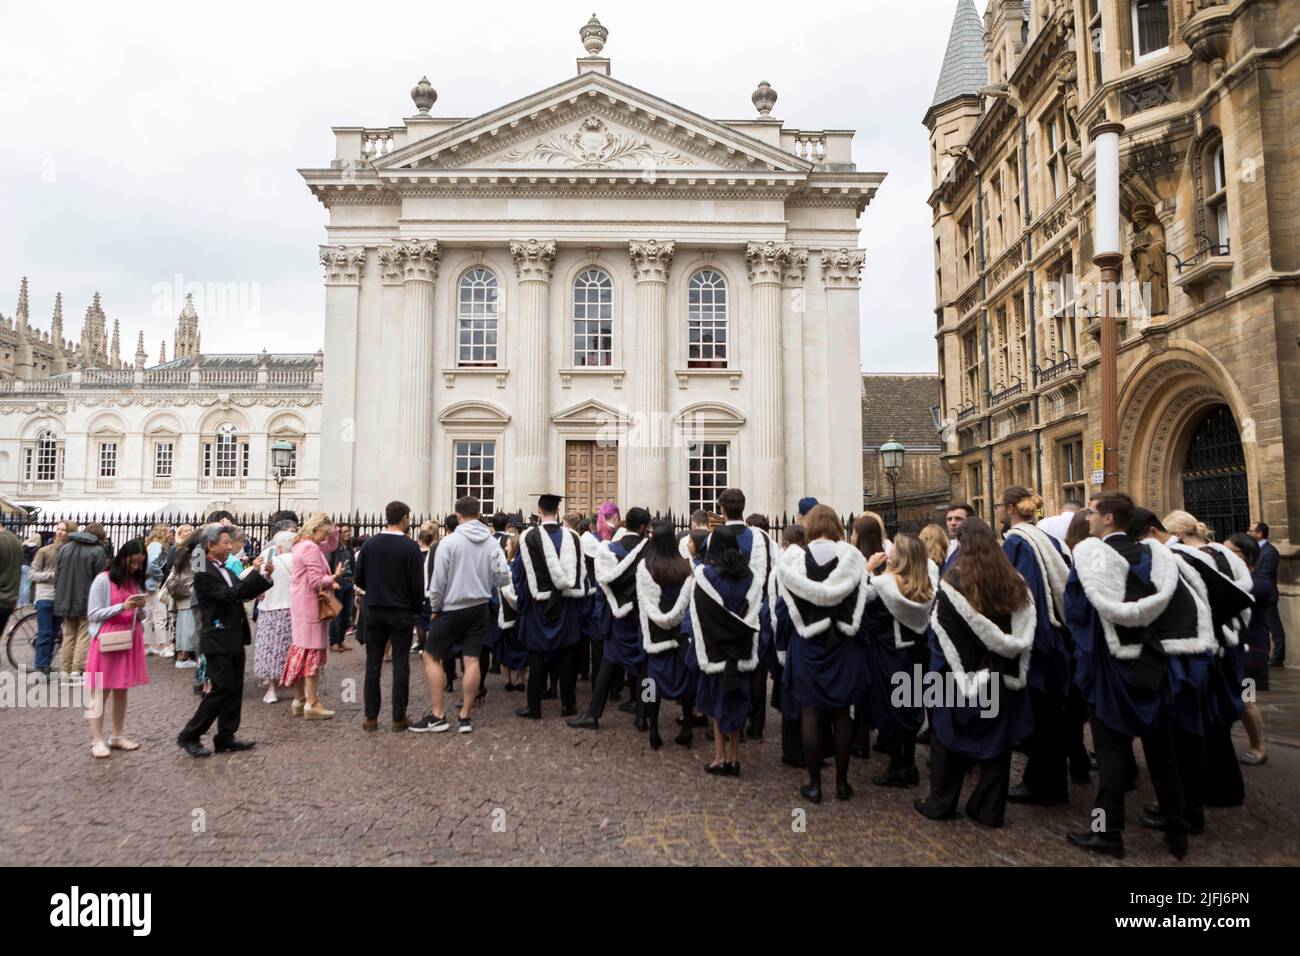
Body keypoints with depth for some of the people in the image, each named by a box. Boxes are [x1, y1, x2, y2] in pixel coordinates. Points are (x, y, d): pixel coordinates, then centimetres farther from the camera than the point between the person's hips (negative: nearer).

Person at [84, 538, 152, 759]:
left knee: (122, 690, 11)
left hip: (130, 640, 6)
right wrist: (122, 606, -20)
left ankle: (117, 736, 19)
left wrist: (141, 608, -7)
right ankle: (97, 740, 4)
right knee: (101, 692, -1)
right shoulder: (103, 579, -7)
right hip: (107, 641, -6)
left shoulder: (136, 581, 10)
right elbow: (93, 615, -10)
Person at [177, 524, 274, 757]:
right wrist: (255, 572, -23)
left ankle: (225, 737, 17)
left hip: (234, 639, 8)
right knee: (222, 689, -6)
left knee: (235, 689, 10)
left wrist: (265, 576, -1)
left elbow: (245, 593, 14)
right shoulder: (203, 573, -13)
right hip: (218, 641, -8)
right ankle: (190, 736, 8)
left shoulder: (224, 570, 12)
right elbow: (229, 595, -24)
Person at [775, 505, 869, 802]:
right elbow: (860, 606, -3)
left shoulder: (792, 559, -8)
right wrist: (856, 639, 9)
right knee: (841, 715, 11)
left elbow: (783, 608, -3)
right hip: (843, 647, 1)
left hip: (806, 646, -1)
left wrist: (785, 643, 10)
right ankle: (842, 782, 18)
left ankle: (814, 784, 12)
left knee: (810, 714, 6)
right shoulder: (853, 558, -6)